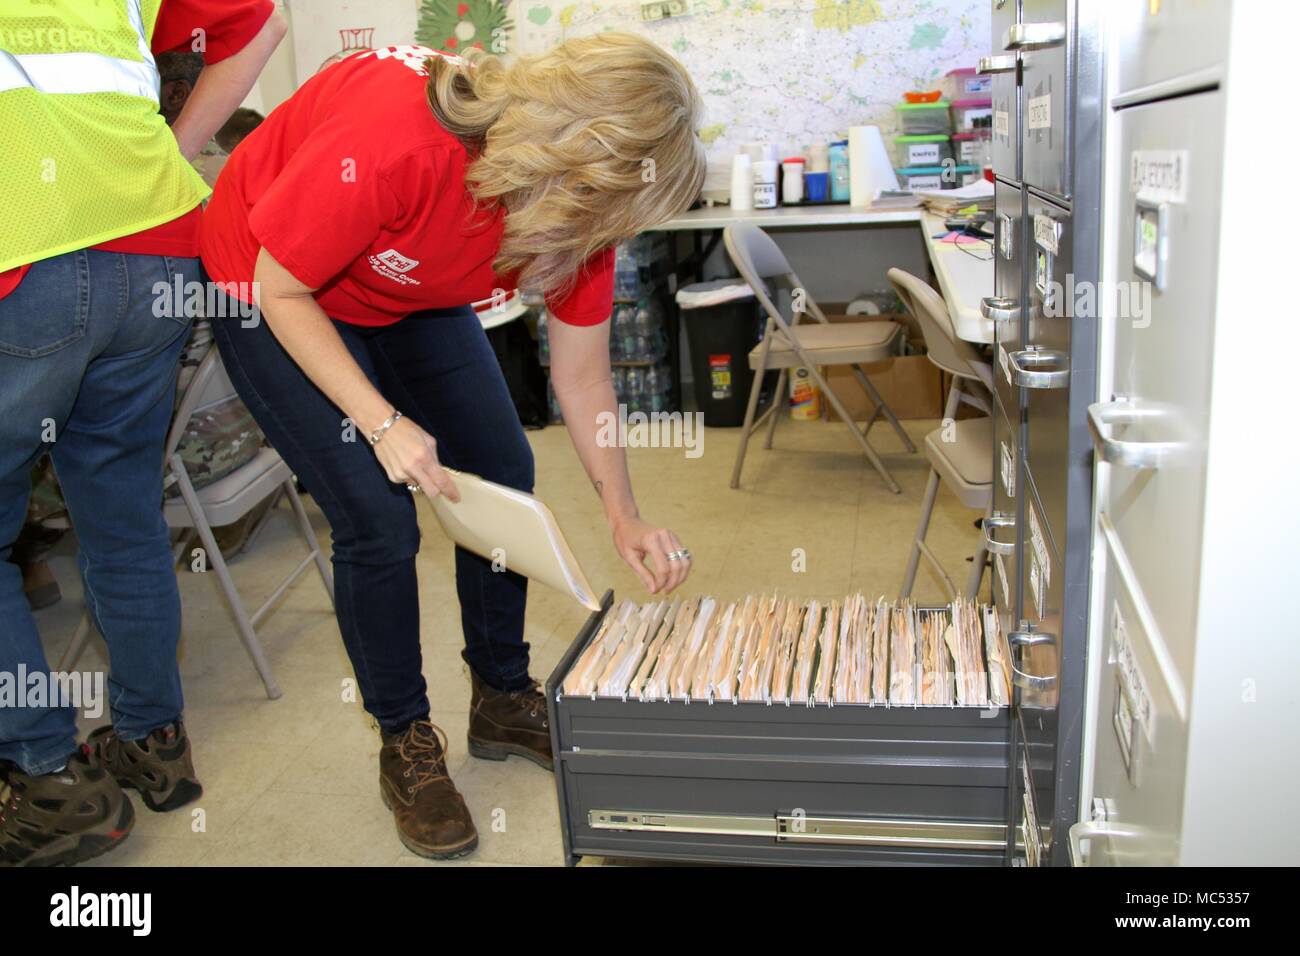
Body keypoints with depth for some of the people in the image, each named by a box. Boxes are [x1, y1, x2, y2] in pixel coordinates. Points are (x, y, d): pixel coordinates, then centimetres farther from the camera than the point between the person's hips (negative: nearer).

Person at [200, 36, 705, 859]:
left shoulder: (583, 199, -21)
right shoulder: (389, 143, -40)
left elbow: (583, 377, -10)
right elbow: (282, 290, -25)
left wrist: (625, 516, -14)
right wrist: (383, 424, -30)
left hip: (413, 300, 6)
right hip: (274, 293, -6)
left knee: (504, 473, 1)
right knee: (379, 523, -14)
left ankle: (504, 699, 22)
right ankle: (406, 744, 9)